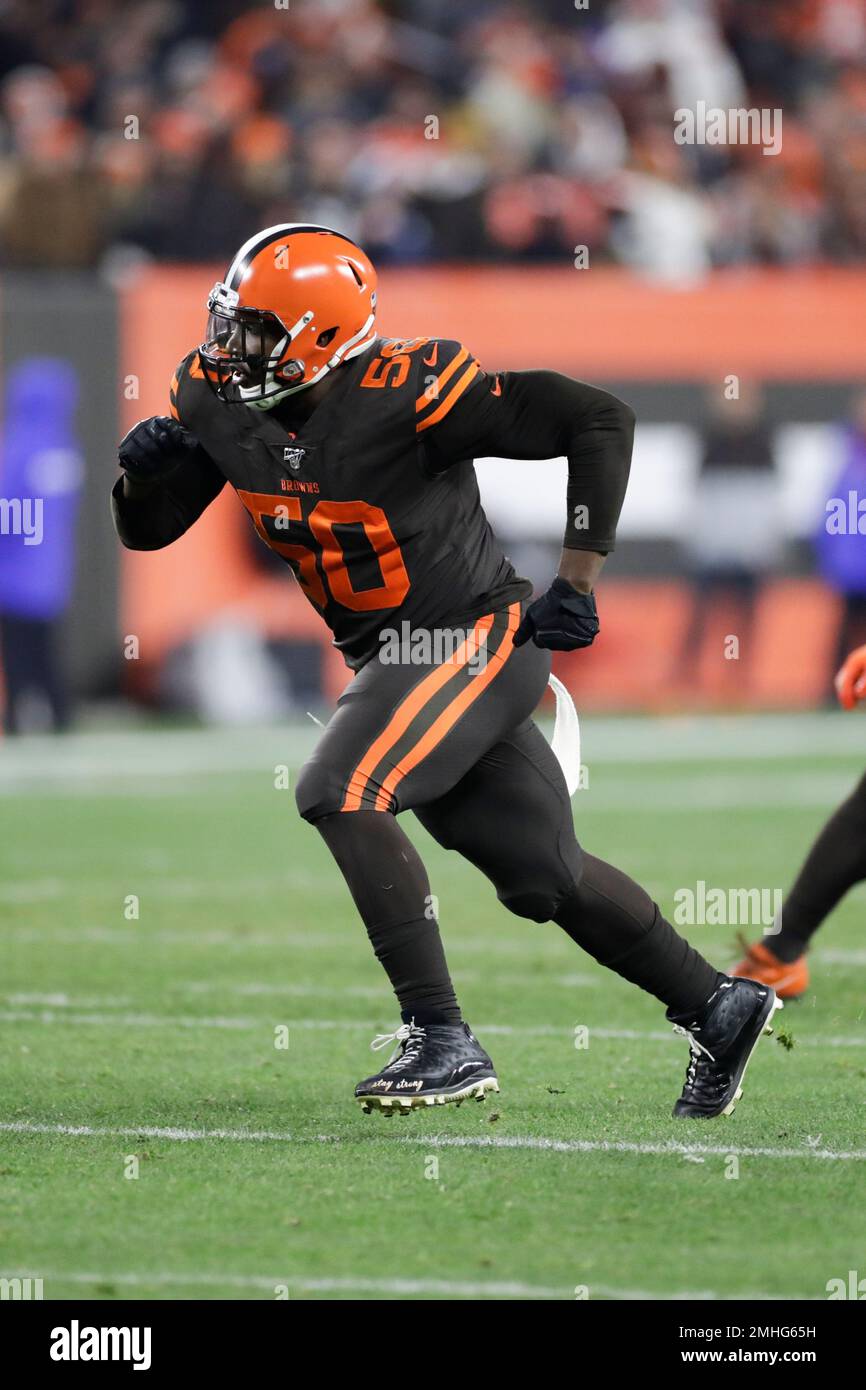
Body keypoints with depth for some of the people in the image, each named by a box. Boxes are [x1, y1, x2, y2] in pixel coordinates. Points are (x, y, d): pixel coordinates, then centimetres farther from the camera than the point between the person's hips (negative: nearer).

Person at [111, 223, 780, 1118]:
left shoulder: (402, 397, -24)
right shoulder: (220, 402, -3)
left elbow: (598, 420, -22)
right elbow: (146, 530, 7)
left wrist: (578, 581, -20)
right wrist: (146, 464, -16)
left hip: (476, 636, -8)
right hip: (395, 660, 8)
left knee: (339, 793, -26)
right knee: (541, 880, 14)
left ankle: (443, 1041, -21)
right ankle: (718, 1008, 32)